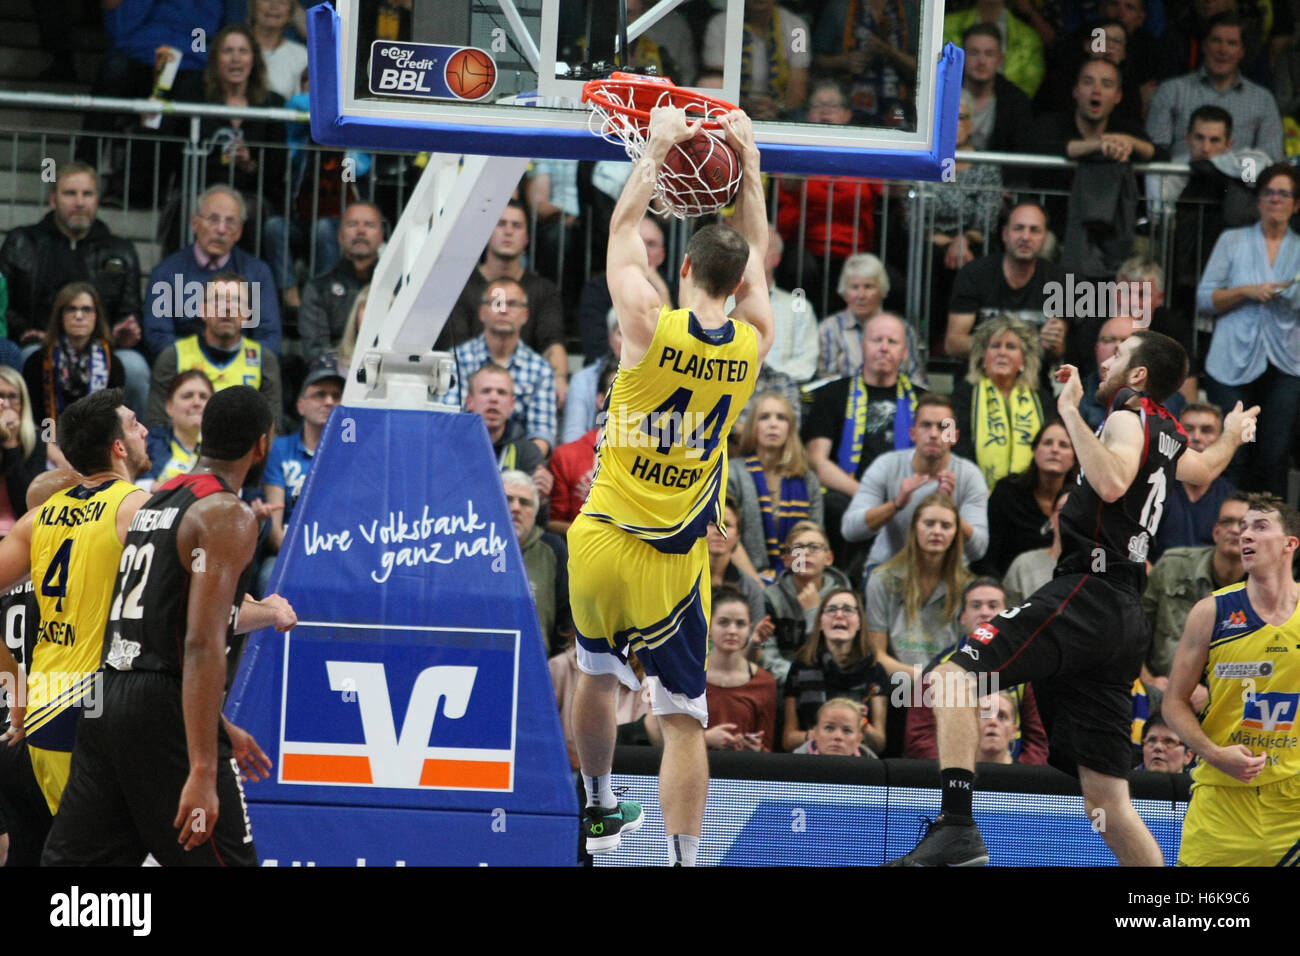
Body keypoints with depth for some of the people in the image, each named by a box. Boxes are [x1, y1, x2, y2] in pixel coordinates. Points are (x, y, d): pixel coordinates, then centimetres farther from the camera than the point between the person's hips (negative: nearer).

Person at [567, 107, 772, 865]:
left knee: (597, 675, 25)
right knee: (684, 719, 1)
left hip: (601, 540, 0)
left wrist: (658, 152, 12)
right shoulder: (753, 344, -4)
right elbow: (758, 255, 15)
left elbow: (623, 232, 3)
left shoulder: (651, 327, -12)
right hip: (673, 563, 0)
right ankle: (683, 859, -10)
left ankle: (600, 815, 40)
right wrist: (750, 163, 21)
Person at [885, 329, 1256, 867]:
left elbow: (1112, 482, -24)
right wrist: (1232, 437, 67)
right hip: (1123, 620, 9)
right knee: (1106, 802, 5)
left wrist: (1070, 410, -16)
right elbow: (1206, 468, 47)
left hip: (1087, 595, -9)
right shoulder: (1166, 434, 23)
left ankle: (957, 828, -35)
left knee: (952, 675, -19)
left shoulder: (1128, 417, -1)